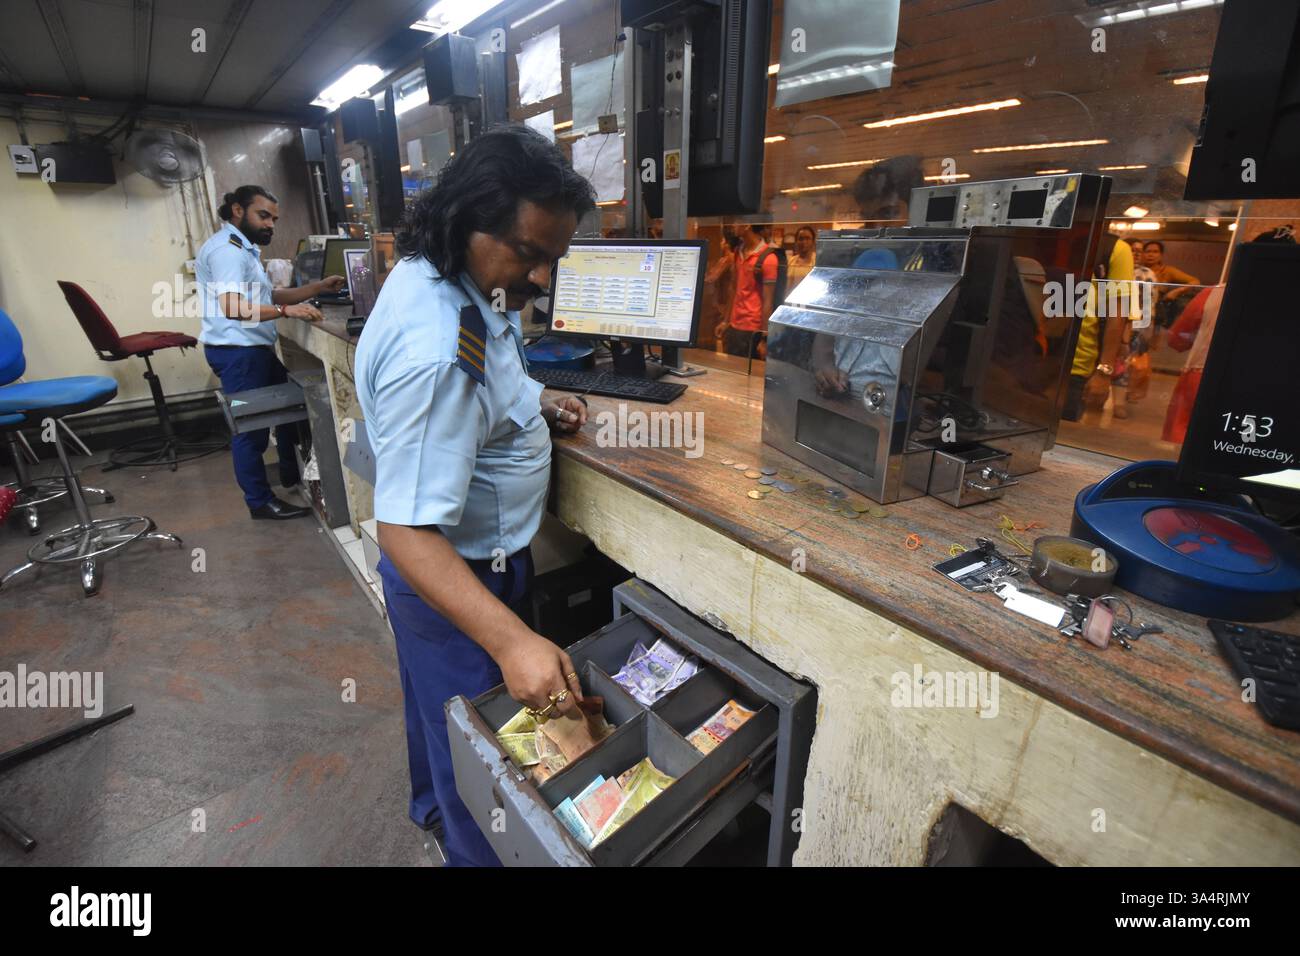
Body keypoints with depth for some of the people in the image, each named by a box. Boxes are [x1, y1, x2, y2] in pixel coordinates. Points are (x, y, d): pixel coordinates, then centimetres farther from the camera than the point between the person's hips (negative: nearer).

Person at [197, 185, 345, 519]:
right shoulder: (227, 248, -16)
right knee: (251, 427, -3)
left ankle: (293, 474, 35)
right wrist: (287, 311, -38)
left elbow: (268, 296, 16)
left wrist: (317, 287, 8)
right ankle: (260, 501, 7)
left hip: (255, 348, 11)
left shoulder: (242, 248, 20)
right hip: (238, 351, -11)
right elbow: (232, 308, -29)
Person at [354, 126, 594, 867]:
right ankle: (478, 851, 41)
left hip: (459, 559, 10)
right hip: (457, 577, -10)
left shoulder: (431, 273, -3)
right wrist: (512, 640, -43)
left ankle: (435, 803, 59)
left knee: (439, 701, 31)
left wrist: (533, 405, 2)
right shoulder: (436, 352, -35)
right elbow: (407, 532, -35)